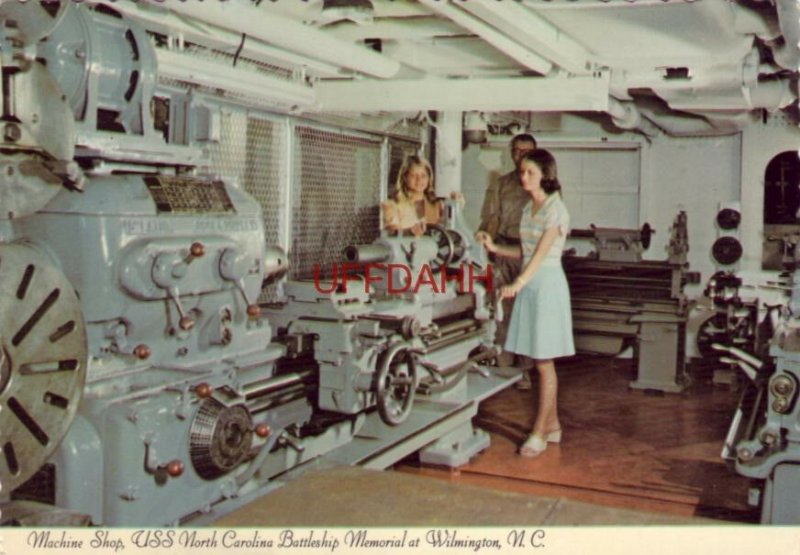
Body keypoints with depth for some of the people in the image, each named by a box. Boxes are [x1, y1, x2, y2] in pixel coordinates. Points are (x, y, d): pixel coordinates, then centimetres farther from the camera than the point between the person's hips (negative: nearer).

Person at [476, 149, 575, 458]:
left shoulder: (555, 209, -10)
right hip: (529, 285, 8)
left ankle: (539, 433, 0)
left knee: (544, 362, -4)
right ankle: (552, 425, 21)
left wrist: (517, 284, -31)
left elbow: (541, 253, -20)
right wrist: (494, 248, 4)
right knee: (542, 362, 11)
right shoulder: (528, 208, 14)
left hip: (547, 284, -8)